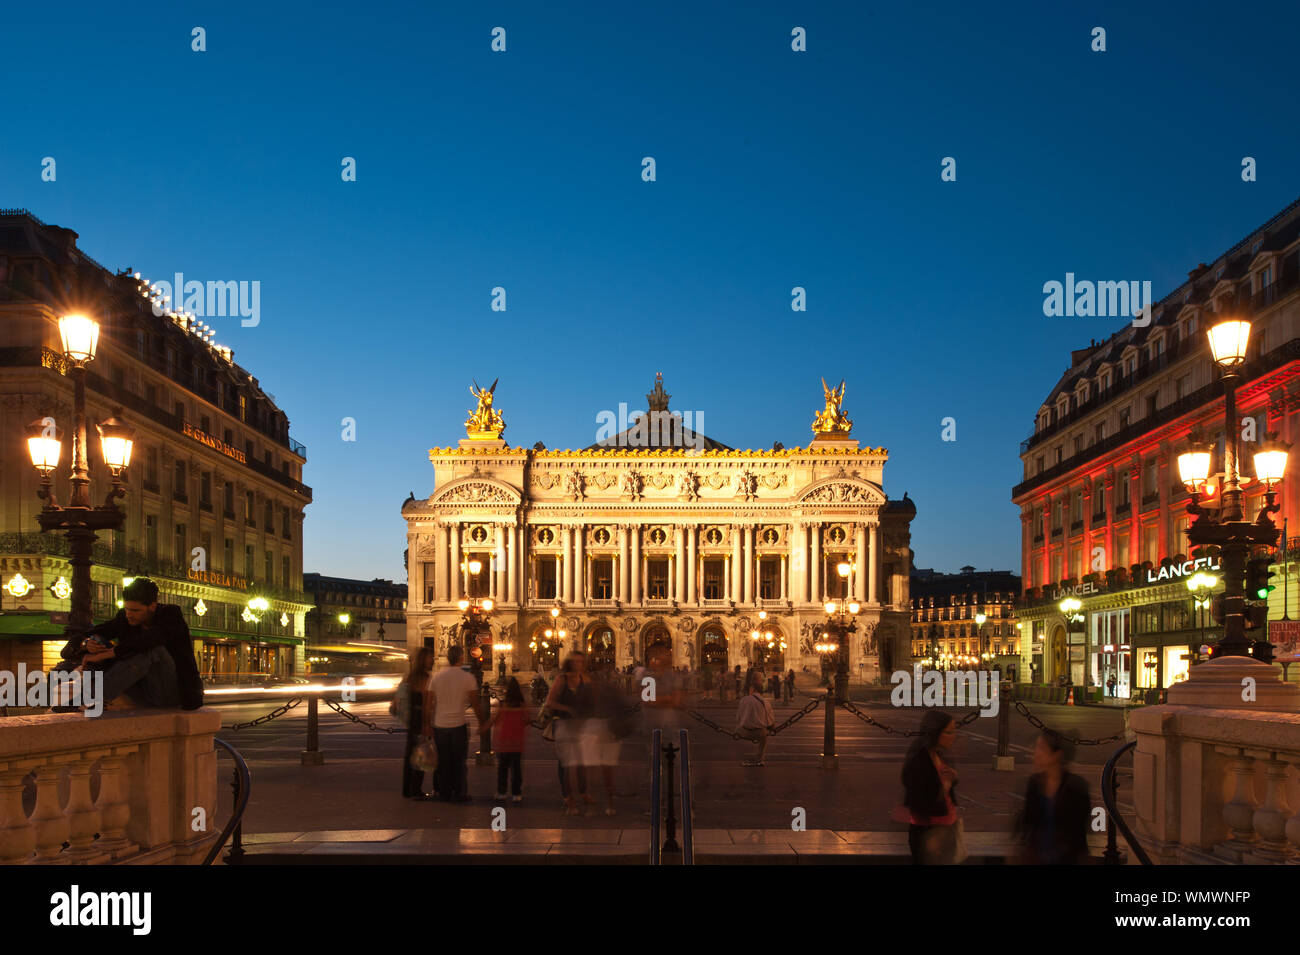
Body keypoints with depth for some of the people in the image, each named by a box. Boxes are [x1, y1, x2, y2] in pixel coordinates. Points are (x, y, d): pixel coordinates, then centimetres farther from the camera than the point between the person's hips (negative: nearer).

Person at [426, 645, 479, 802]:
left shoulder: (436, 676, 0)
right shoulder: (468, 678, -9)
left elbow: (428, 704, 3)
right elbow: (475, 704, -6)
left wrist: (427, 724, 9)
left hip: (439, 724, 3)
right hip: (458, 724, -3)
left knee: (443, 761, 12)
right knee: (459, 761, 7)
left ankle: (444, 792, 17)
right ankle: (459, 793, 11)